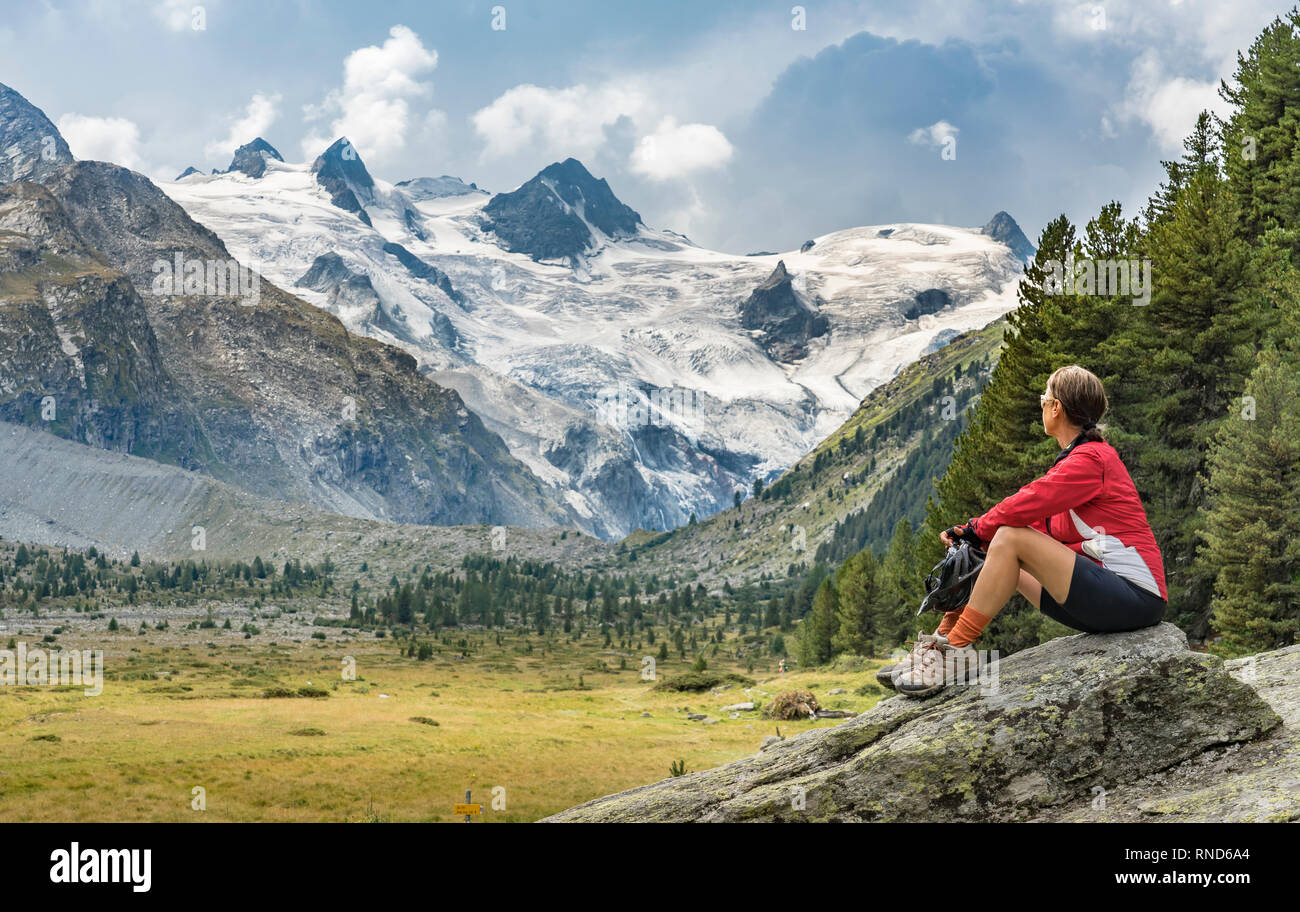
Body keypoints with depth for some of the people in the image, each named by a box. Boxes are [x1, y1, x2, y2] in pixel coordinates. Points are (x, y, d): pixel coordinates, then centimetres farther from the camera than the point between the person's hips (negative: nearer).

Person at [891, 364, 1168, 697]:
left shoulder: (1090, 458, -13)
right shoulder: (1078, 459, 19)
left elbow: (1030, 503, -22)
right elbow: (1039, 520, 12)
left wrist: (976, 529, -6)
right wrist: (972, 533, -1)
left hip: (1136, 599, -10)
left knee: (1011, 540, -21)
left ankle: (955, 648, -17)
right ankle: (938, 647, 3)